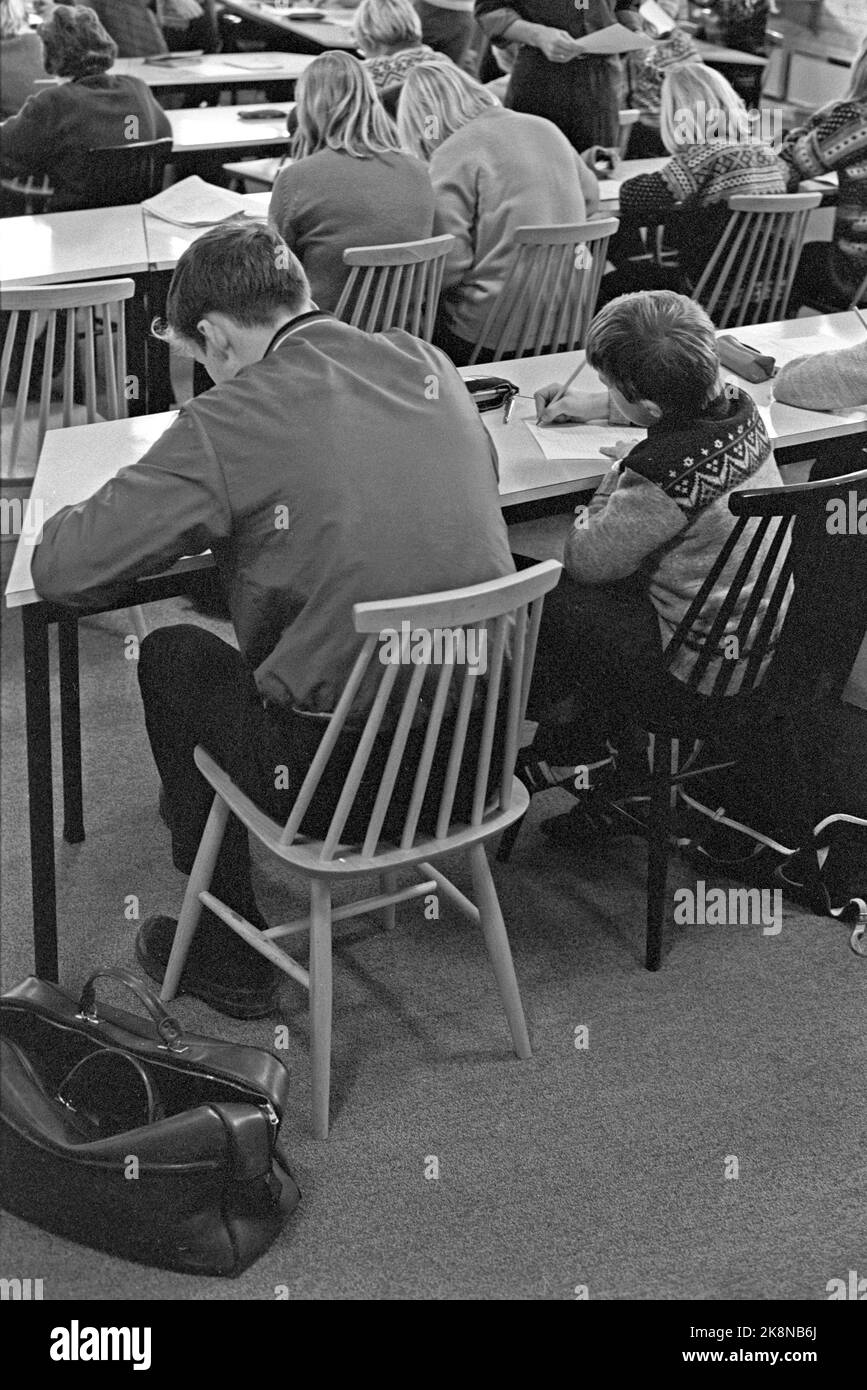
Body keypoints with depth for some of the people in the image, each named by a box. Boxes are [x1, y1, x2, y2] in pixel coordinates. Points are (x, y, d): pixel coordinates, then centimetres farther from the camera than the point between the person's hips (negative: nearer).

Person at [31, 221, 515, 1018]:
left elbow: (61, 574, -11)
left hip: (343, 775, -6)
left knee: (171, 656, 20)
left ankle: (230, 955, 30)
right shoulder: (427, 365, 3)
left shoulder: (230, 422, -14)